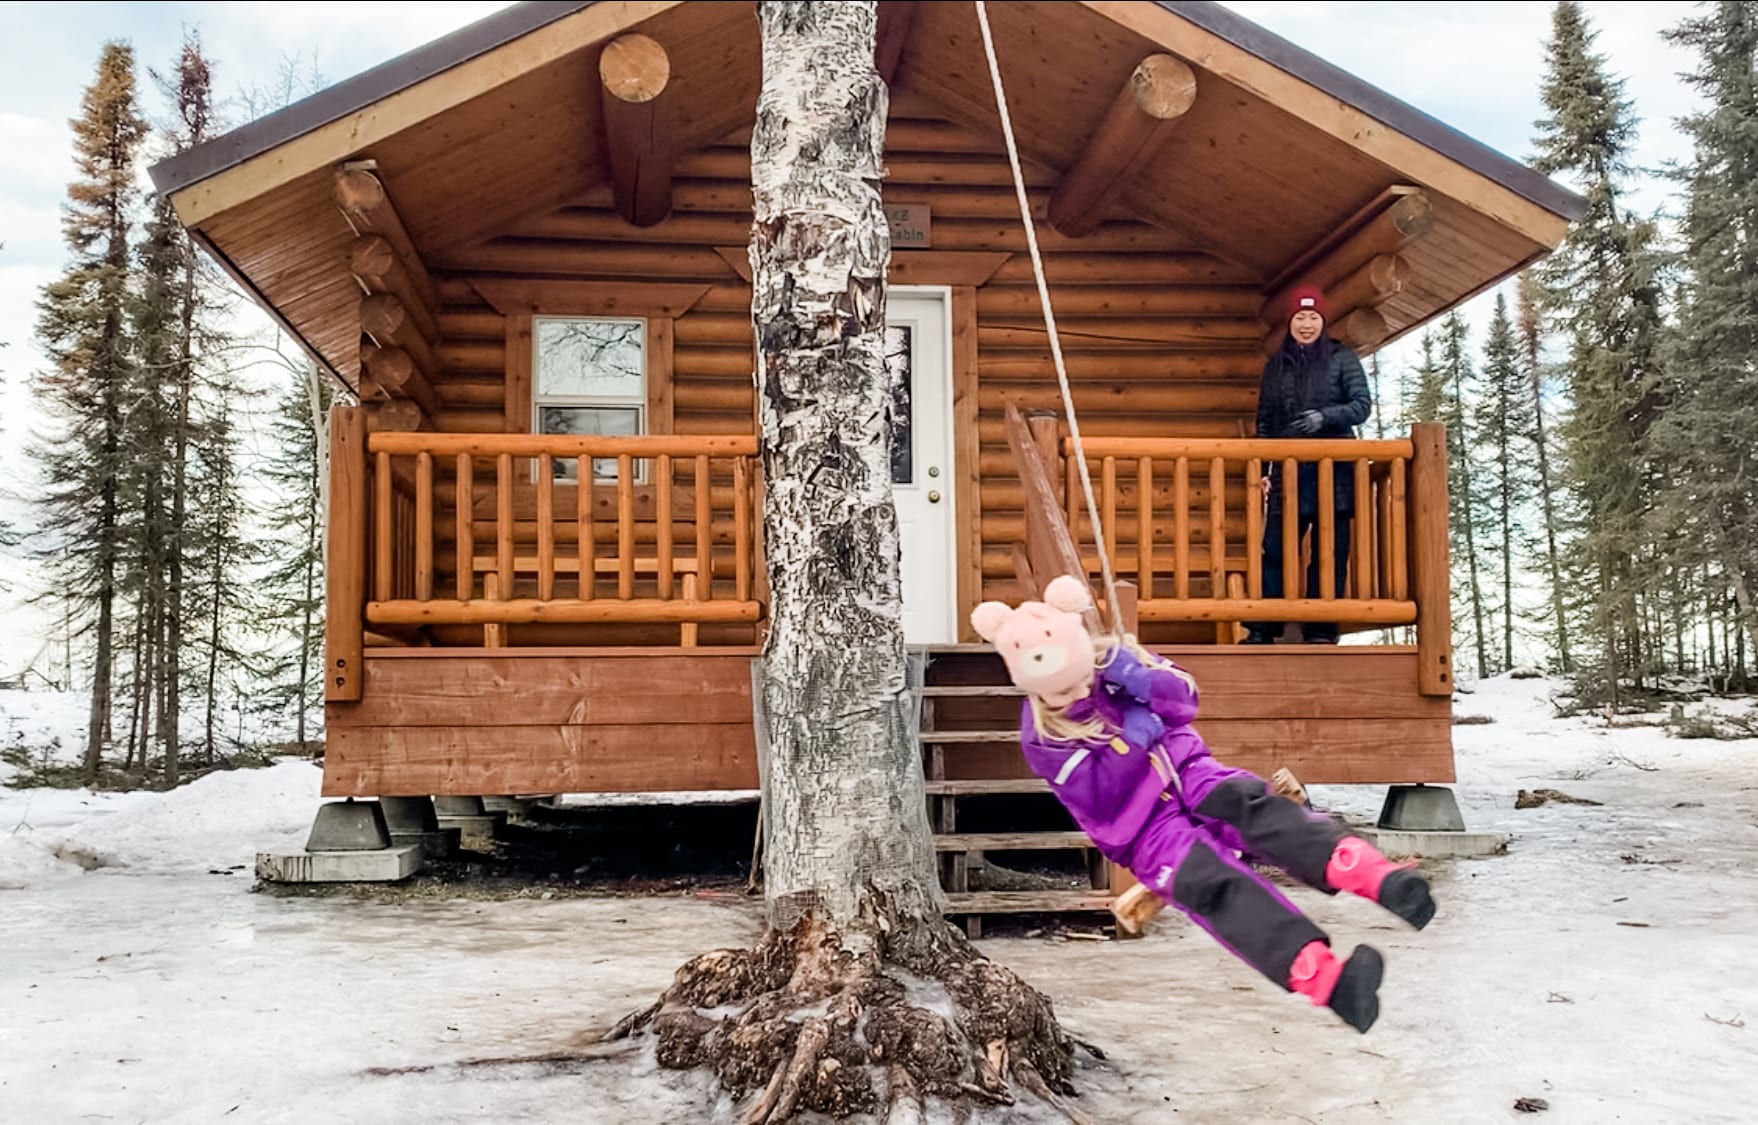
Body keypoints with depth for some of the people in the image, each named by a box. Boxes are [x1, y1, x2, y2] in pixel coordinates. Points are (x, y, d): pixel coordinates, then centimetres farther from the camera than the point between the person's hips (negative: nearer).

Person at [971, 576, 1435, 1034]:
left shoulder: (1112, 660, 2)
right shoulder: (1042, 736, -10)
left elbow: (1186, 698, 2)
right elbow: (1098, 802, -16)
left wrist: (1143, 682, -18)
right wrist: (1133, 737, -18)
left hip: (1185, 771, 4)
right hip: (1144, 829, -4)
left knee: (1246, 799, -32)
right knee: (1210, 881, -33)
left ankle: (1376, 877, -54)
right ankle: (1328, 980, -53)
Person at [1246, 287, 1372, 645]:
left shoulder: (1342, 359, 6)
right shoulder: (1276, 365, 14)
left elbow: (1362, 405, -2)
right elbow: (1264, 420, 14)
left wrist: (1325, 417, -18)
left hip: (1333, 469, -2)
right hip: (1288, 469, 2)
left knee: (1330, 552, 0)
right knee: (1275, 550, -2)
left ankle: (1322, 630, 5)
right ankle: (1262, 628, 0)